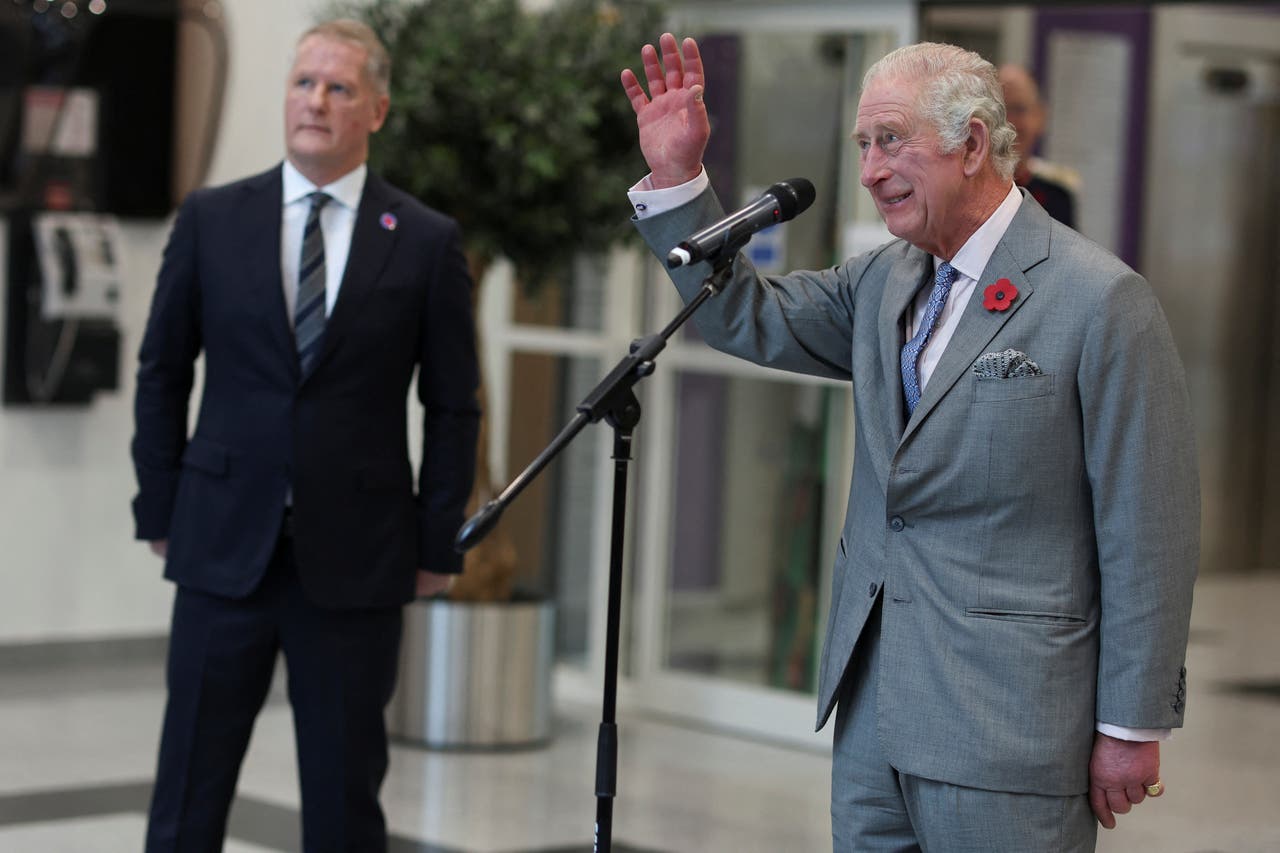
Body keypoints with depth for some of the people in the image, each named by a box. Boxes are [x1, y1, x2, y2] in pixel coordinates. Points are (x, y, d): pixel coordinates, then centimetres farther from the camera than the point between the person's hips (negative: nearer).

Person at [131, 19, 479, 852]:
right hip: (224, 546, 1)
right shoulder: (211, 219, 4)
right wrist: (160, 511, 5)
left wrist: (437, 544, 0)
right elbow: (162, 372, 9)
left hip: (357, 558, -1)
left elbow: (453, 405, 3)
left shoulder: (428, 241, 1)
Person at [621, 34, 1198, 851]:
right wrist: (676, 176, 5)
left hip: (1006, 718, -7)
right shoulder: (883, 280, 10)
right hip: (874, 703, 7)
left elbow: (1149, 536, -12)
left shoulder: (1103, 300, -12)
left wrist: (1134, 726, -11)